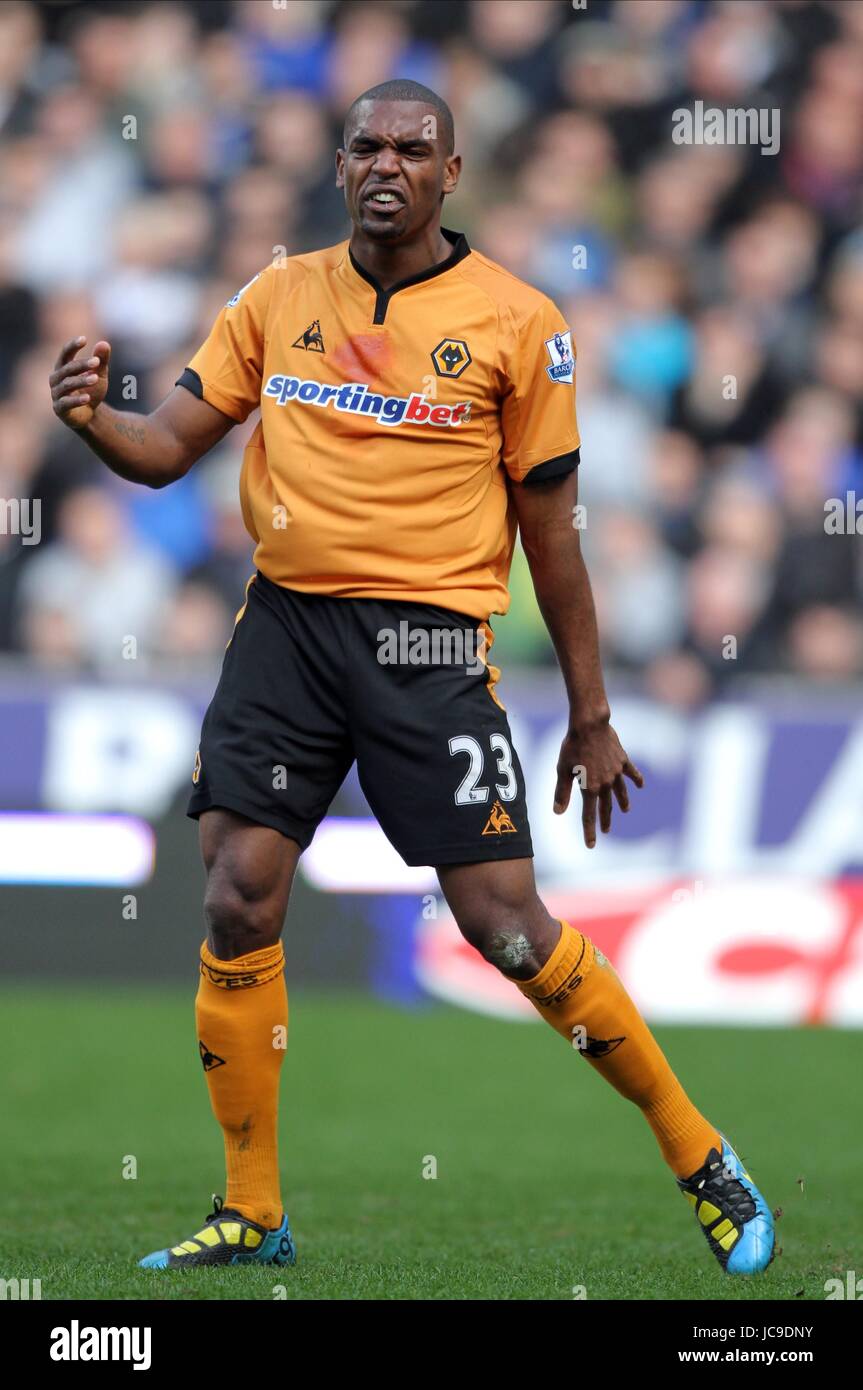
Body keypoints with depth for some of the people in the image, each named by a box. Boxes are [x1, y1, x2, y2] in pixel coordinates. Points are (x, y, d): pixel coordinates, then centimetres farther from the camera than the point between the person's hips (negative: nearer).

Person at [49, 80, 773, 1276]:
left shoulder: (516, 321, -1)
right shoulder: (279, 298, 8)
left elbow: (550, 528, 3)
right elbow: (167, 448, 8)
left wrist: (592, 716, 5)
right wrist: (94, 420, -16)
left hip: (427, 640, -4)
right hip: (284, 625, 4)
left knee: (506, 924, -7)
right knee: (239, 902, -3)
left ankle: (700, 1160, 9)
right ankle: (250, 1214, 10)